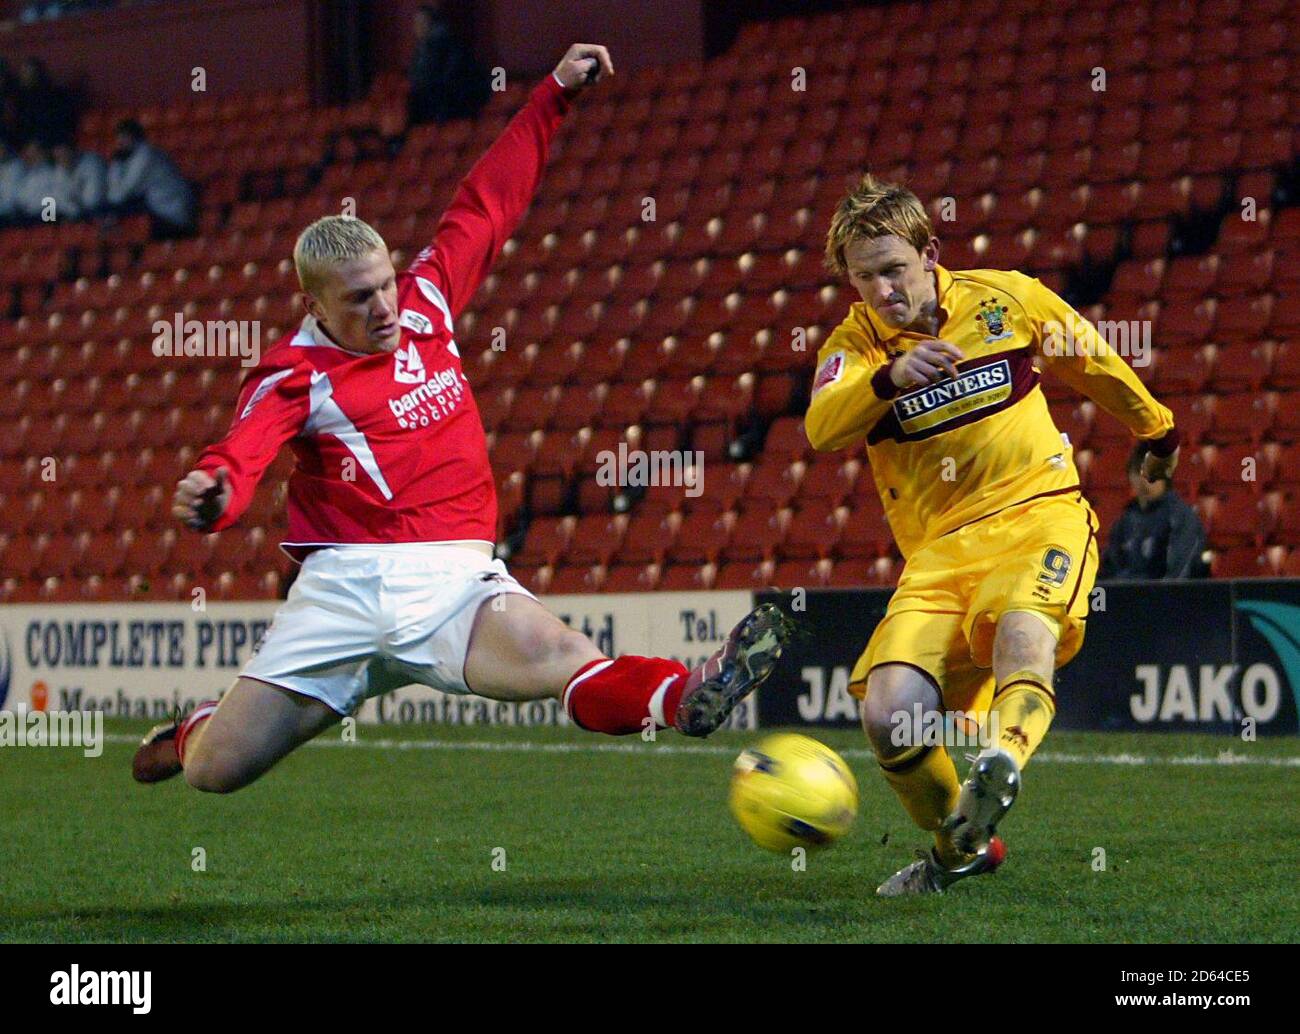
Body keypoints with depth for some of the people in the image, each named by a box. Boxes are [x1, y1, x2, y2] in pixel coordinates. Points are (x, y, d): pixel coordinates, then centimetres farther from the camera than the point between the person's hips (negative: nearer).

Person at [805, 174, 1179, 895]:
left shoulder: (1007, 298, 5)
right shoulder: (855, 342, 4)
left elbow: (1095, 363, 24)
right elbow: (821, 428, -18)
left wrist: (1157, 431, 39)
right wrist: (890, 378, -37)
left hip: (1038, 515, -2)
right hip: (938, 551, 2)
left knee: (1023, 632, -36)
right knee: (887, 713, -17)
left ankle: (1001, 762, -65)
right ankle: (959, 849, 8)